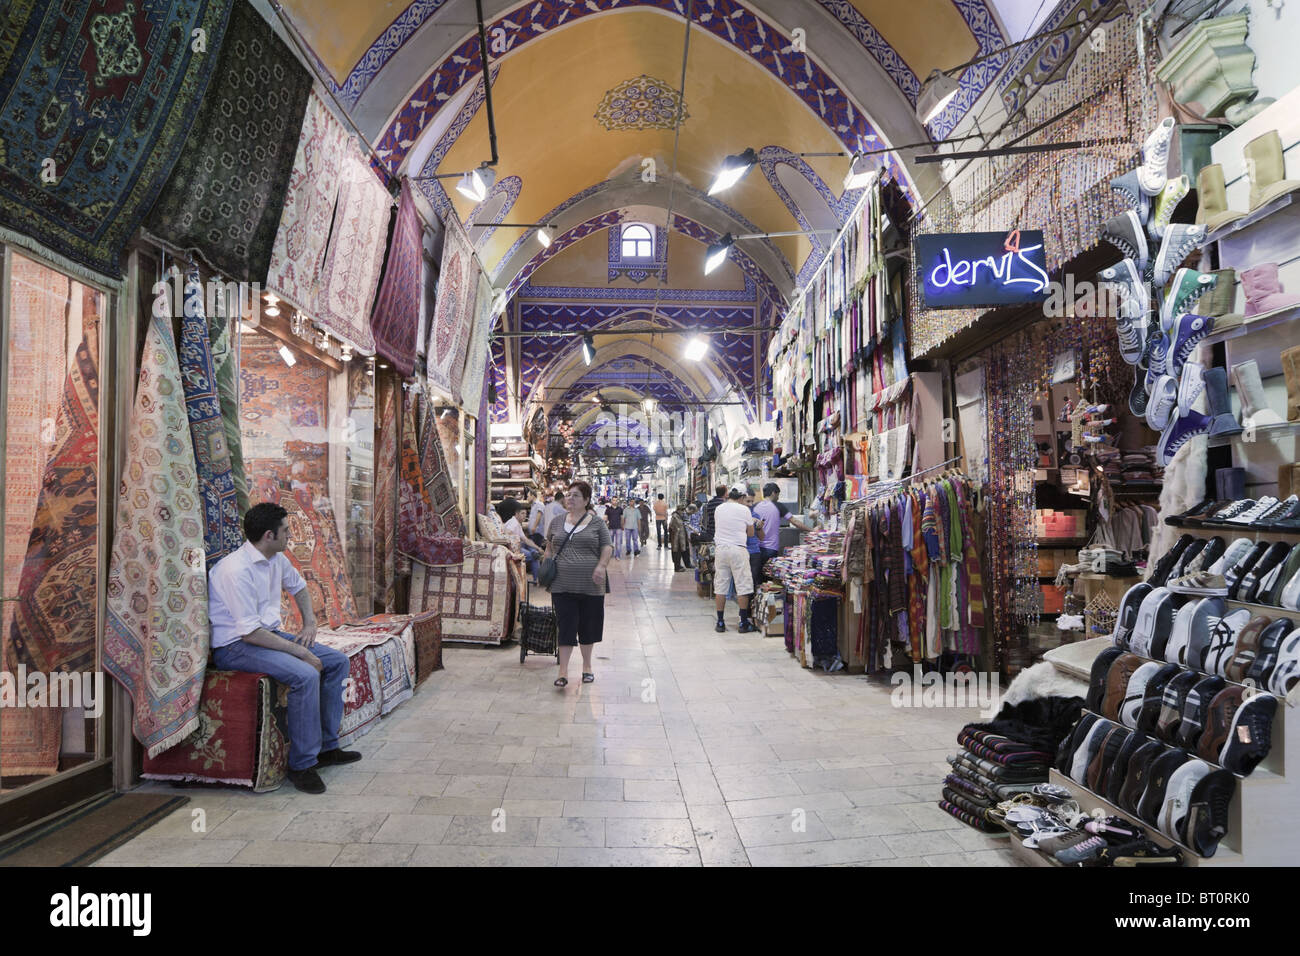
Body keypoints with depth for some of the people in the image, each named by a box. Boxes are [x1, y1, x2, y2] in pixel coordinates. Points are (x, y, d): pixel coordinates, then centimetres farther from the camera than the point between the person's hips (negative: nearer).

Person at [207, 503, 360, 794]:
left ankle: (326, 747, 8)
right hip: (235, 647, -10)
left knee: (337, 661, 1)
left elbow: (298, 586, 28)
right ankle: (302, 764, -17)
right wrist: (301, 652, -24)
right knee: (306, 675, -30)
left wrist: (309, 622, 13)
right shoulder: (236, 570, -24)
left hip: (270, 634, 10)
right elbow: (250, 633, -27)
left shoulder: (277, 560, 4)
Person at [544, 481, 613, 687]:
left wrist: (601, 566, -15)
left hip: (590, 585, -1)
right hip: (562, 585, 1)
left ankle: (587, 665, 28)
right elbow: (549, 546, 22)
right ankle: (563, 670, 4)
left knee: (588, 627, 10)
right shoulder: (557, 522, 10)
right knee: (565, 627, -1)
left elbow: (607, 547, 0)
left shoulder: (596, 523, 2)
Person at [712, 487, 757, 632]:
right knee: (742, 586, 3)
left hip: (720, 548, 4)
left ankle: (720, 623, 12)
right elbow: (751, 533, 4)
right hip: (737, 549, -4)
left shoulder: (718, 509, 7)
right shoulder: (744, 510, -4)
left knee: (720, 586, 8)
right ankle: (744, 623, 5)